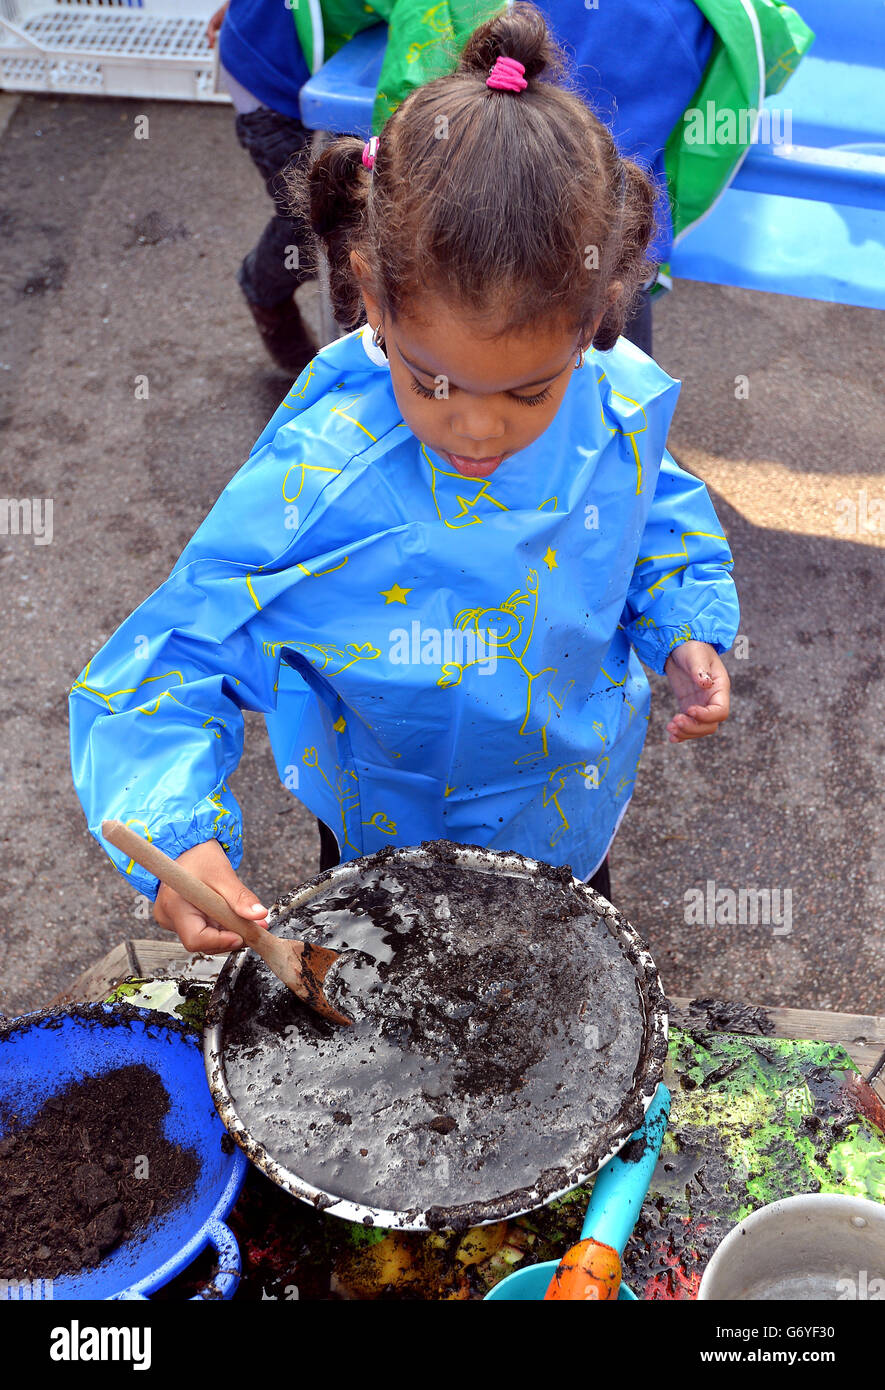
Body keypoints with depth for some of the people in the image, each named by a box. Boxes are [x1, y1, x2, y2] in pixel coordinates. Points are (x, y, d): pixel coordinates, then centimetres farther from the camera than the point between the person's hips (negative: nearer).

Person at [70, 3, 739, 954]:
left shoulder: (624, 406, -21)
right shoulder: (307, 483, -34)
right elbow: (175, 657, -27)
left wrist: (686, 629, -12)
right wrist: (177, 835, -42)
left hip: (571, 813, 3)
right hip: (390, 845, -2)